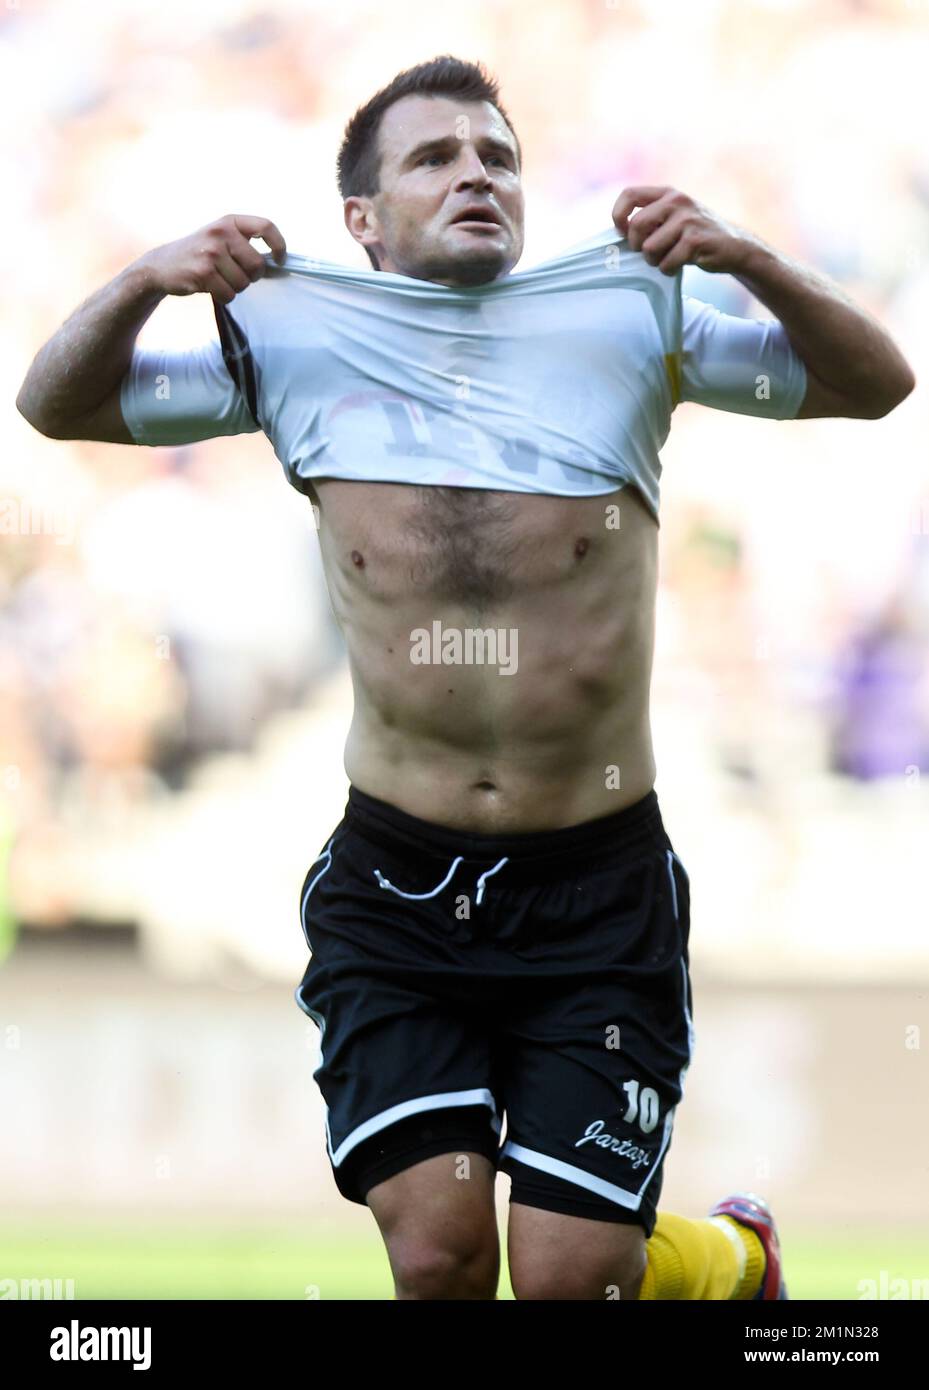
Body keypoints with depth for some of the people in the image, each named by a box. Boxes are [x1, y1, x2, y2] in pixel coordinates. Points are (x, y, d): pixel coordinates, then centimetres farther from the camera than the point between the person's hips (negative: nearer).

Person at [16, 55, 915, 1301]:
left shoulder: (631, 322, 3)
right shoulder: (300, 344, 5)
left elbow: (872, 383, 5)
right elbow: (60, 404, 10)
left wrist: (748, 260, -13)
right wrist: (141, 285, -10)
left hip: (597, 885, -1)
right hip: (394, 883, 1)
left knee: (569, 1275, -2)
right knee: (435, 1253, -11)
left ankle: (735, 1253, 32)